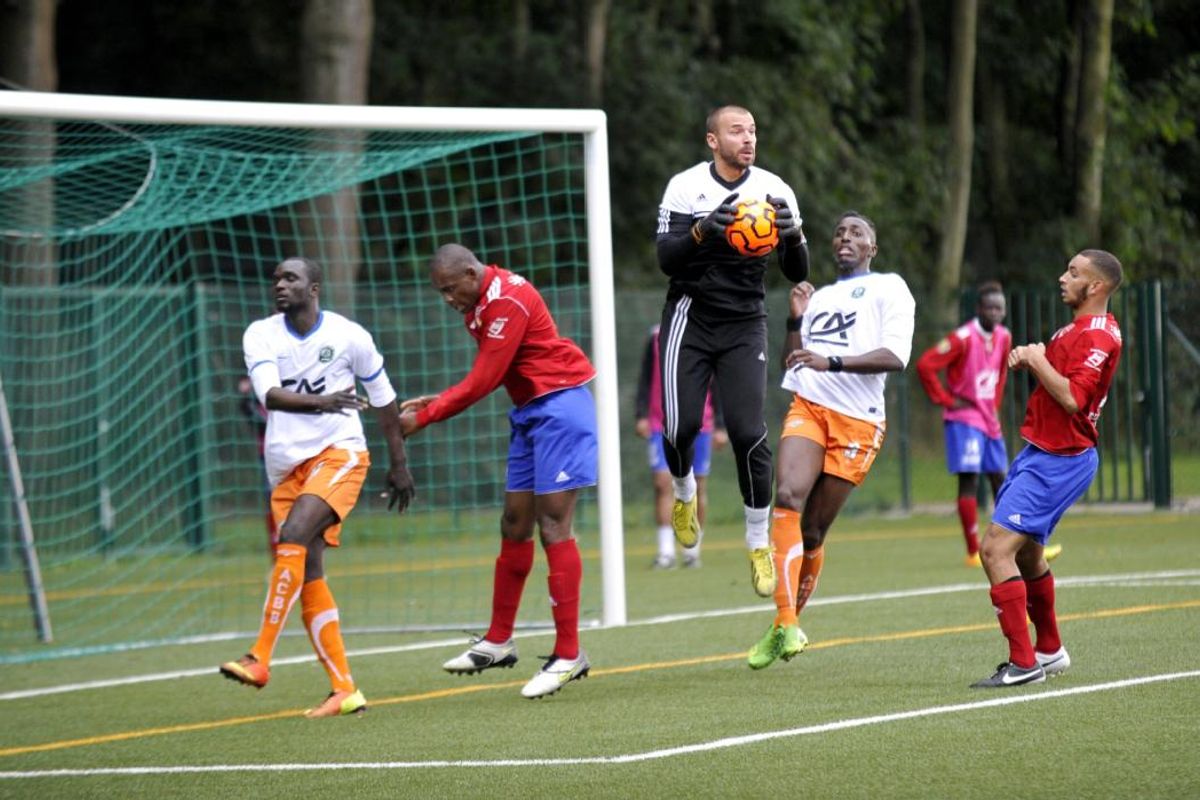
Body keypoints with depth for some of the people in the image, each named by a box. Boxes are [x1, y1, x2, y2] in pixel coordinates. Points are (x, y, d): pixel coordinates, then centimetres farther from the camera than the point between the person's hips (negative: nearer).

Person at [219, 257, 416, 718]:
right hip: (286, 465, 4)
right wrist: (320, 402, -32)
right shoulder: (261, 335, 1)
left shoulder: (349, 336, -3)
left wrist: (399, 464, 13)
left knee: (294, 536, -26)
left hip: (339, 453, -4)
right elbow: (269, 394, -15)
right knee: (308, 576, 0)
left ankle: (260, 658, -28)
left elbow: (383, 399, 9)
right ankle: (344, 691, 4)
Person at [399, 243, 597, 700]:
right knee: (515, 524, 12)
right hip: (530, 412, 10)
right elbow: (489, 378, 14)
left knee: (553, 526, -12)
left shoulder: (508, 301, -20)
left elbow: (482, 382, -20)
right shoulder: (480, 305, 11)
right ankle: (499, 642, 21)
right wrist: (437, 402, 3)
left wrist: (423, 417, -13)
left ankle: (569, 654, -11)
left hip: (559, 406, -10)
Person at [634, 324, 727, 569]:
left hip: (699, 426, 1)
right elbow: (645, 379, 10)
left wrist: (720, 426, 3)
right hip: (661, 425, -1)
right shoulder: (657, 337, 6)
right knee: (662, 482, -12)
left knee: (697, 486, 5)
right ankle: (666, 550, -10)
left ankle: (693, 549, 17)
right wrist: (641, 414, -1)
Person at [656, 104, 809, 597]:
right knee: (681, 427, -8)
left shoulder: (773, 191, -2)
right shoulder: (685, 187, -5)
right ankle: (684, 493, 28)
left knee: (748, 433, -11)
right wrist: (701, 232, -31)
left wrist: (793, 236, -24)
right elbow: (666, 258, -12)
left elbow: (797, 274, -2)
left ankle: (759, 544, 3)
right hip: (690, 318, 0)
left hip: (745, 325, 0)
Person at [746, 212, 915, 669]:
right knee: (788, 498, -22)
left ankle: (788, 623, 18)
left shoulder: (888, 289, 6)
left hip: (857, 420, -4)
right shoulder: (819, 298, 25)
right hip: (808, 408, 4)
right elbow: (792, 367, 26)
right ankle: (785, 624, -26)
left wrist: (830, 362, -22)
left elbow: (895, 357, -11)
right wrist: (795, 320, 12)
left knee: (814, 531, 0)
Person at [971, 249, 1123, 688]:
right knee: (1026, 554, 23)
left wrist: (1038, 360, -15)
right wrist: (1027, 359, 4)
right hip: (1040, 452, 11)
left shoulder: (1098, 336, -18)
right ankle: (1049, 651, 39)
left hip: (1058, 462, -11)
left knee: (996, 549, -18)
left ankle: (1023, 663, -18)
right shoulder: (1075, 329, 14)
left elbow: (1071, 398, -27)